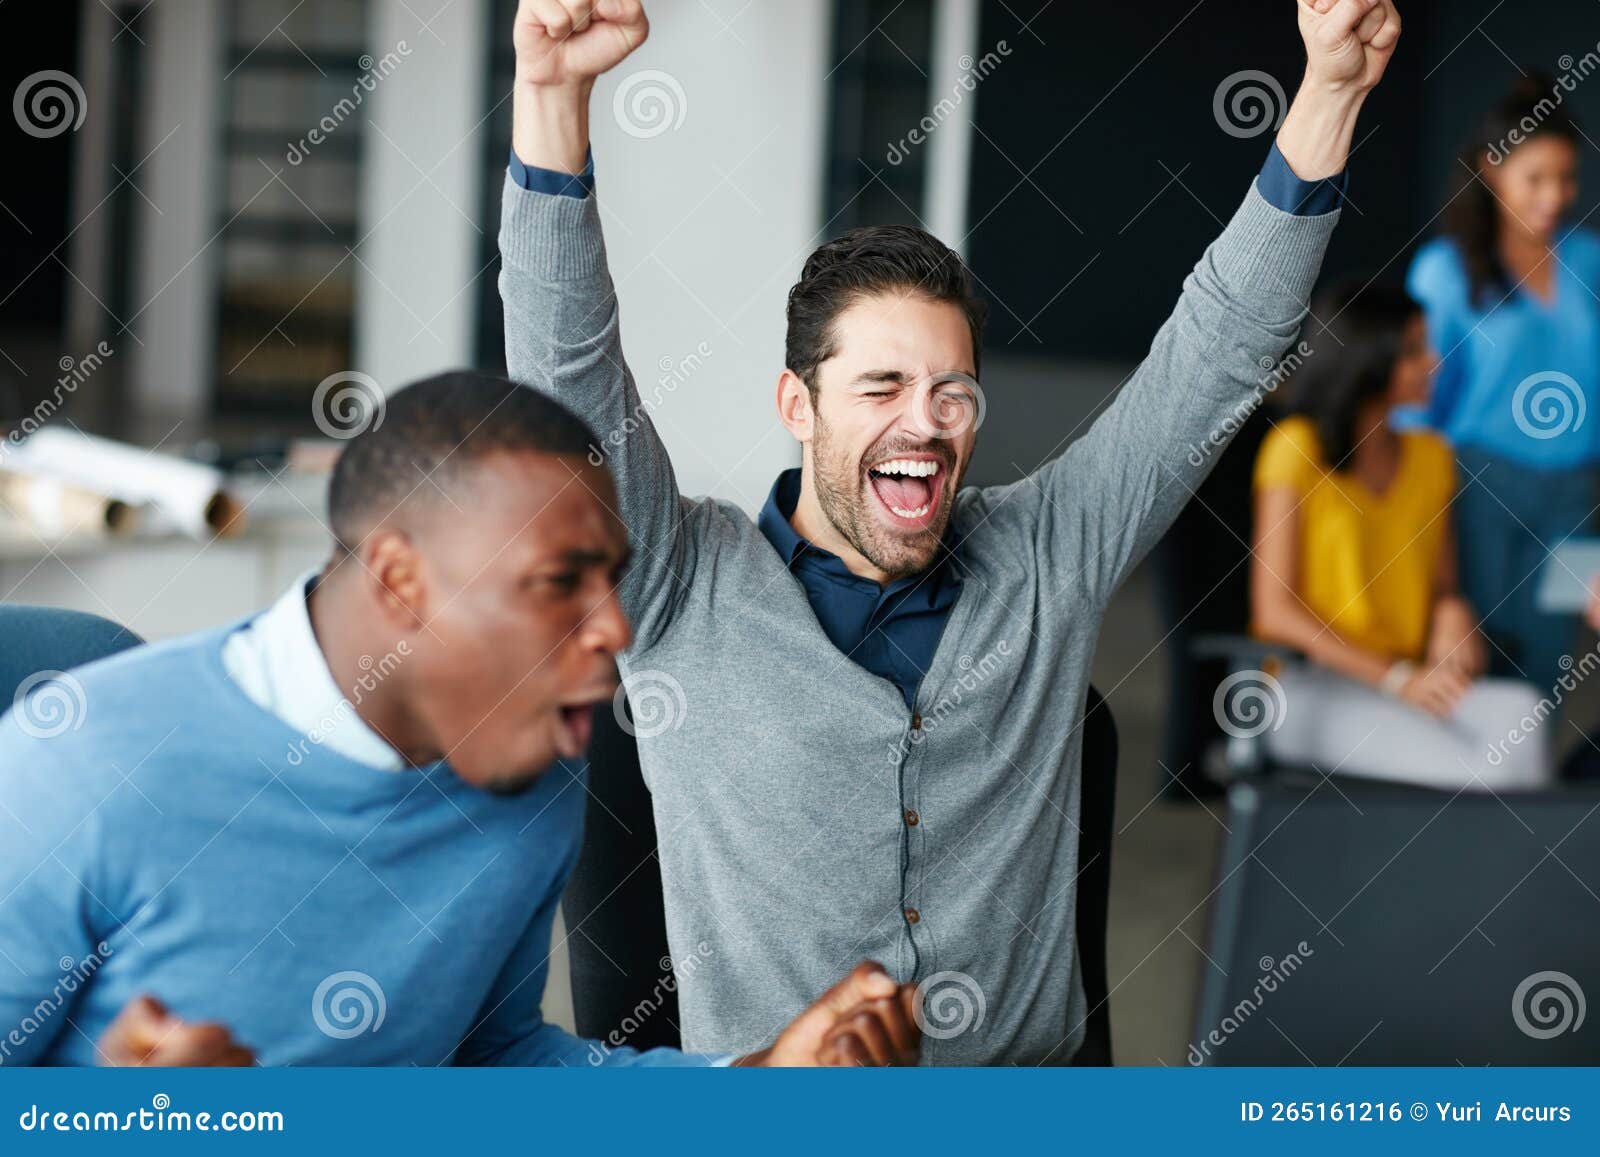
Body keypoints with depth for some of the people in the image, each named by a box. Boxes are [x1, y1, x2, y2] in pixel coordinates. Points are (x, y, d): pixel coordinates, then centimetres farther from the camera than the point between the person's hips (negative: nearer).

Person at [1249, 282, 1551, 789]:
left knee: (1521, 708, -29)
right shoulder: (1296, 447, -5)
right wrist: (1397, 678, -17)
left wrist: (1452, 617, -6)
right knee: (1480, 770, -31)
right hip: (1309, 693, -5)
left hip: (1412, 685, 5)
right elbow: (1274, 612, -9)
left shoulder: (1431, 456, 13)